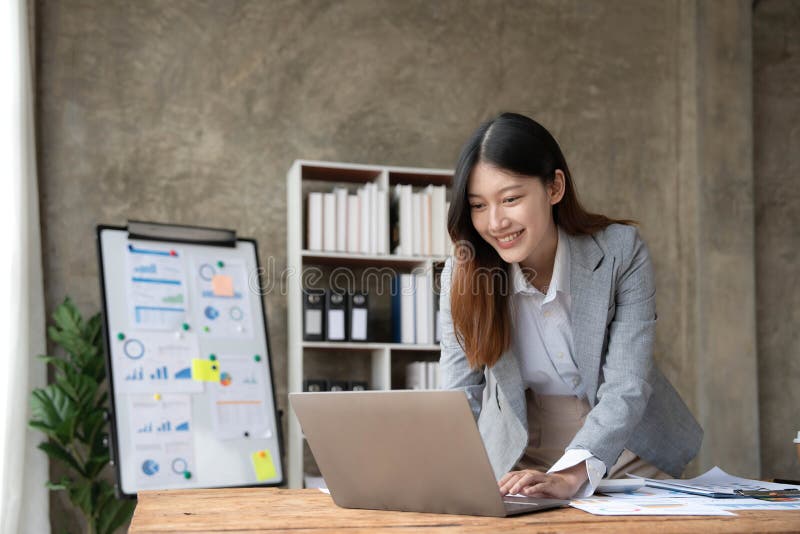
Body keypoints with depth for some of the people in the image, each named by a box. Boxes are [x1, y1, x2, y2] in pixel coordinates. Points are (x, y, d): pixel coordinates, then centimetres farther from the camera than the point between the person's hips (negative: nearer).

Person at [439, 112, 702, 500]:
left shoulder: (621, 251, -16)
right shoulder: (462, 277, -10)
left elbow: (627, 388, -21)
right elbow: (460, 399, -10)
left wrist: (570, 475, -37)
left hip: (626, 454, 0)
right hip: (519, 462, 1)